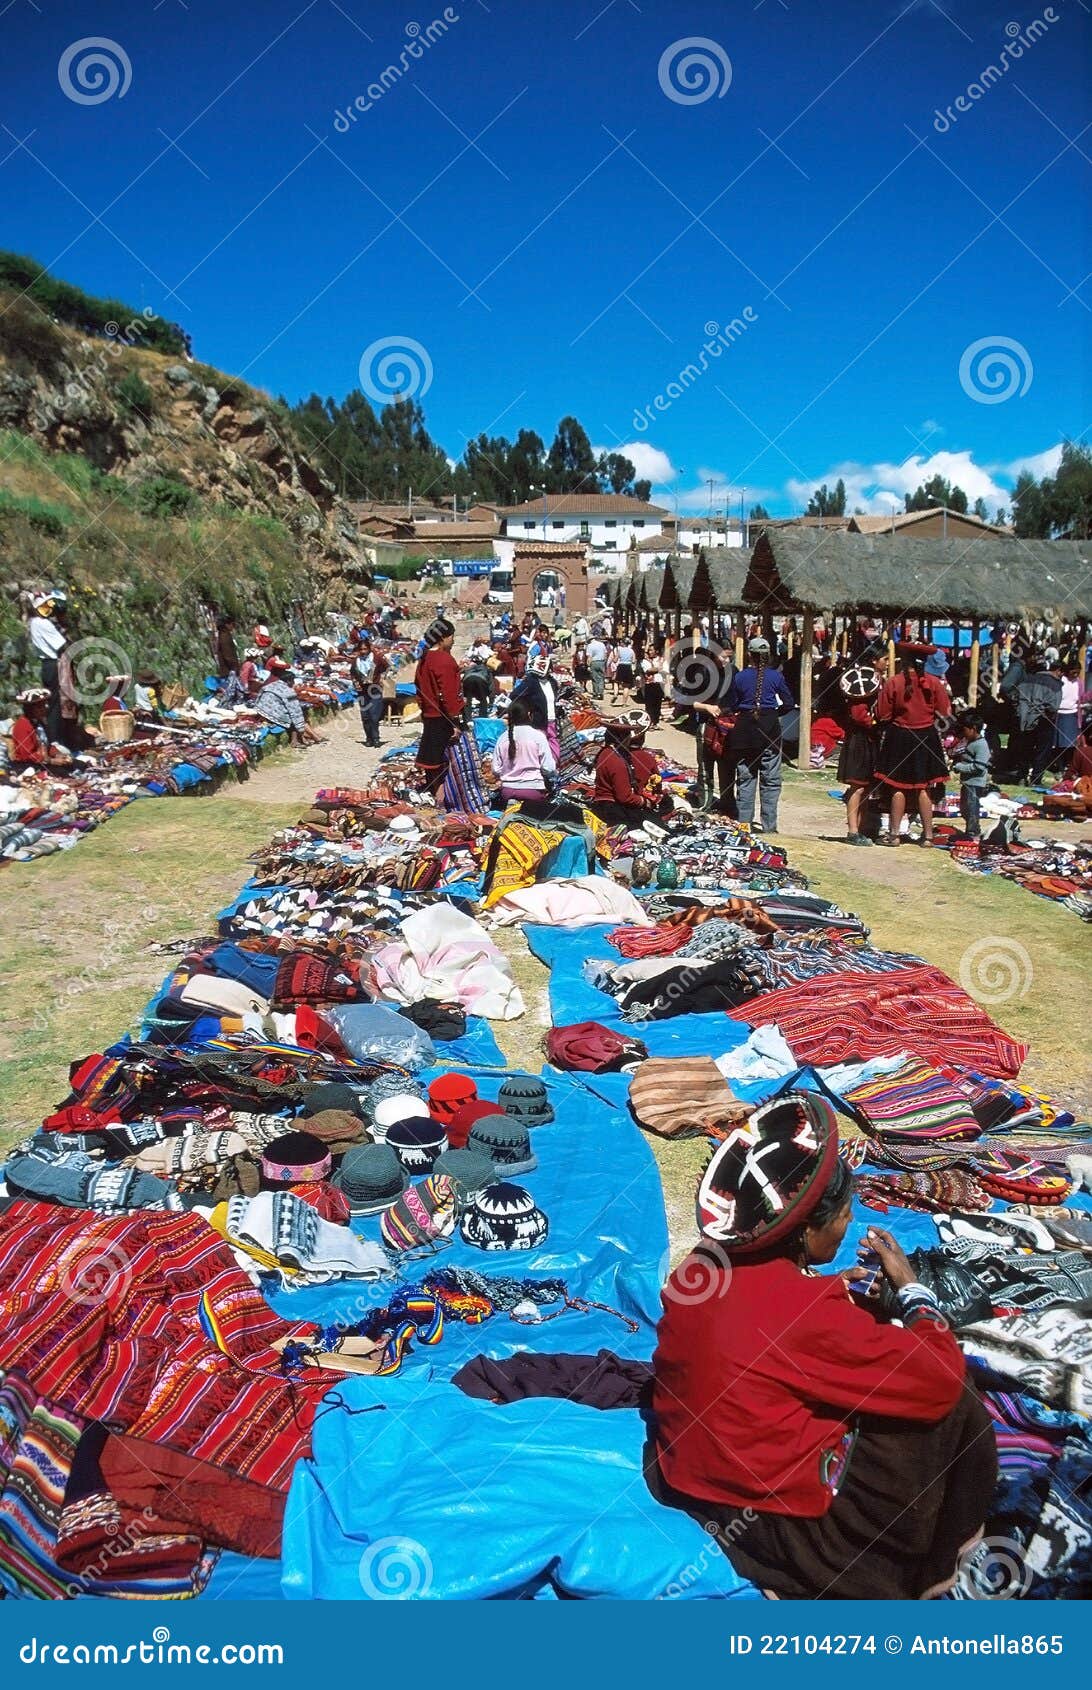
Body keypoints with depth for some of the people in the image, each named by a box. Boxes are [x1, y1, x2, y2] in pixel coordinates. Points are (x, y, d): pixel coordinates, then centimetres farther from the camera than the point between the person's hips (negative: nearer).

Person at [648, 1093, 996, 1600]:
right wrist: (910, 1288, -4)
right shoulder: (810, 1316, -30)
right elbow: (943, 1380, -19)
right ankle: (927, 1577, 19)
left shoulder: (702, 1267, -8)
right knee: (958, 1412, 0)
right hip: (782, 1526, -7)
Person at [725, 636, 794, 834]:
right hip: (770, 726, -1)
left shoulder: (739, 677, -2)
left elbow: (732, 705, 4)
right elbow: (788, 703, 0)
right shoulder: (776, 676, -4)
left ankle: (744, 822, 10)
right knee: (770, 780, 4)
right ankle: (768, 825, 3)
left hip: (745, 728, 1)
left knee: (745, 778, 10)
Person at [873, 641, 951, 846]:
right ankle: (928, 835, 12)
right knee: (923, 787, 10)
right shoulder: (934, 683, -6)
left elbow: (882, 716, -10)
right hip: (926, 738, 2)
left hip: (899, 739, -2)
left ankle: (894, 834, 7)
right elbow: (945, 713, -2)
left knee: (898, 787, 6)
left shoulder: (892, 683, -12)